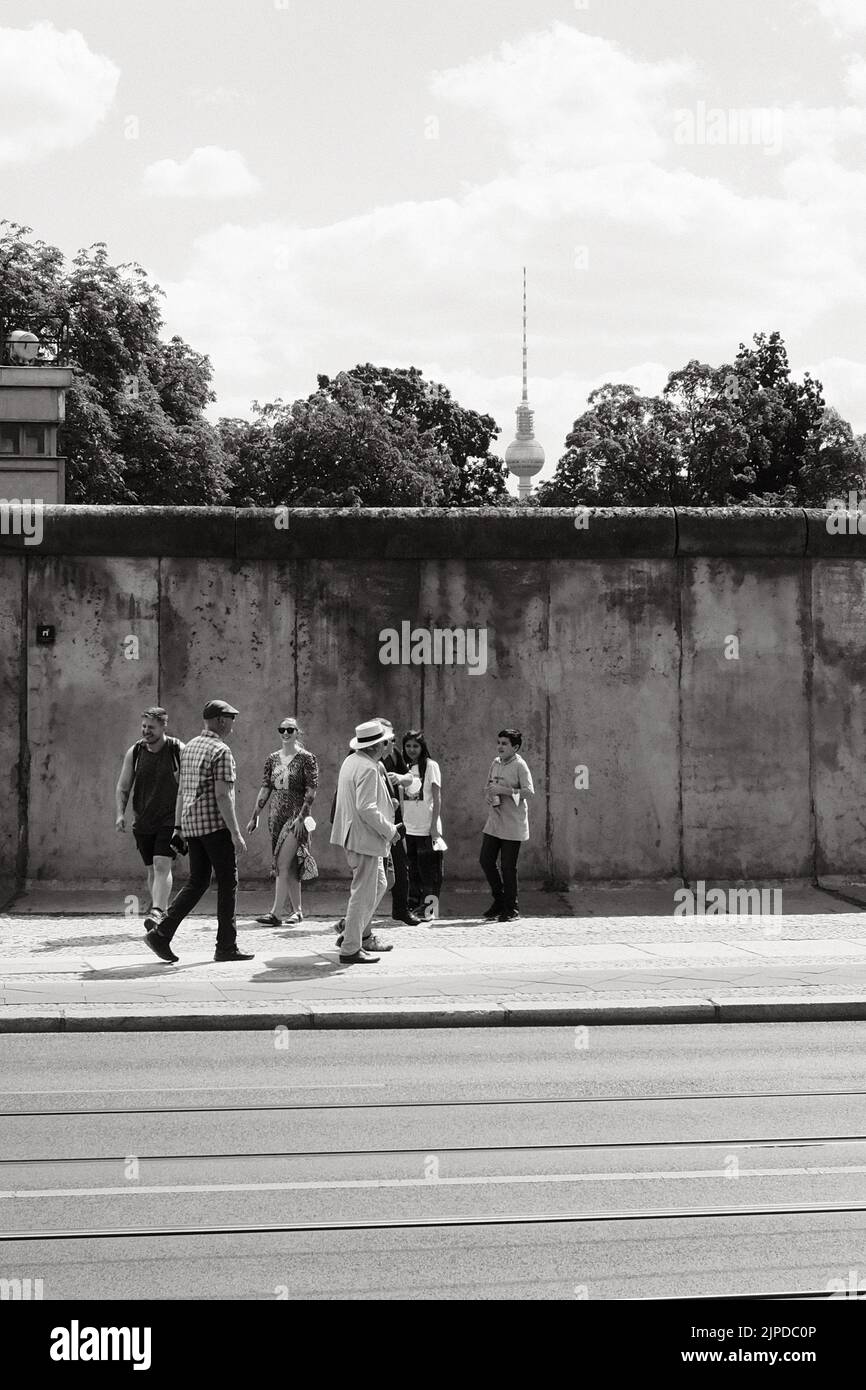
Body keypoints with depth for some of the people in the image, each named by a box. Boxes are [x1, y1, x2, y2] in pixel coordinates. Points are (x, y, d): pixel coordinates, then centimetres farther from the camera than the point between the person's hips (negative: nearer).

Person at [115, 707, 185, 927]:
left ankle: (157, 912, -24)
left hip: (170, 820, -4)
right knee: (151, 870, 10)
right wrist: (120, 814, -7)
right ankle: (162, 911, 23)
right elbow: (122, 787, 8)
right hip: (143, 822, 4)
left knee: (162, 866, -18)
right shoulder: (134, 752, 4)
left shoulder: (178, 750, -6)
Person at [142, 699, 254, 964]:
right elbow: (222, 796, -18)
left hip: (191, 824, 8)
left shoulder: (189, 747, 15)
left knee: (197, 882, 12)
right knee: (227, 883, 2)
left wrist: (178, 827, 22)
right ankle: (226, 946, 6)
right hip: (215, 824, -8)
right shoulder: (221, 751, -11)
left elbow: (182, 791, 18)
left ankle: (161, 932, 1)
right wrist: (236, 833, -16)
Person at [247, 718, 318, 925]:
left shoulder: (306, 758, -5)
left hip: (296, 815, -6)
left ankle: (276, 913, -14)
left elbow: (311, 791, -9)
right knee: (289, 866, 9)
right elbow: (265, 789, 13)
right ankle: (297, 911, 18)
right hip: (276, 815, 6)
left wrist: (301, 817, -17)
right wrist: (254, 816, 10)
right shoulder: (272, 759, 11)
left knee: (283, 864, -13)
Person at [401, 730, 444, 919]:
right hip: (409, 829, 6)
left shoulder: (430, 766, -5)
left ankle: (430, 907, 5)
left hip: (427, 829, -6)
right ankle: (413, 906, 20)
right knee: (413, 870, 12)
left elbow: (437, 798, -8)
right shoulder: (406, 767, 11)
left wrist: (434, 825, -13)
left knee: (428, 870, -2)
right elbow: (404, 798, 14)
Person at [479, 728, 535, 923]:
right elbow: (488, 786, 21)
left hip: (513, 825, -7)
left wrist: (503, 790, -23)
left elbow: (529, 791, -20)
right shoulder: (496, 763, 10)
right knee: (486, 860, 7)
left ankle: (511, 909, 11)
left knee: (508, 867, -2)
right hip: (494, 821, 7)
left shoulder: (519, 765, -11)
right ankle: (499, 900, 25)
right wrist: (488, 794, -2)